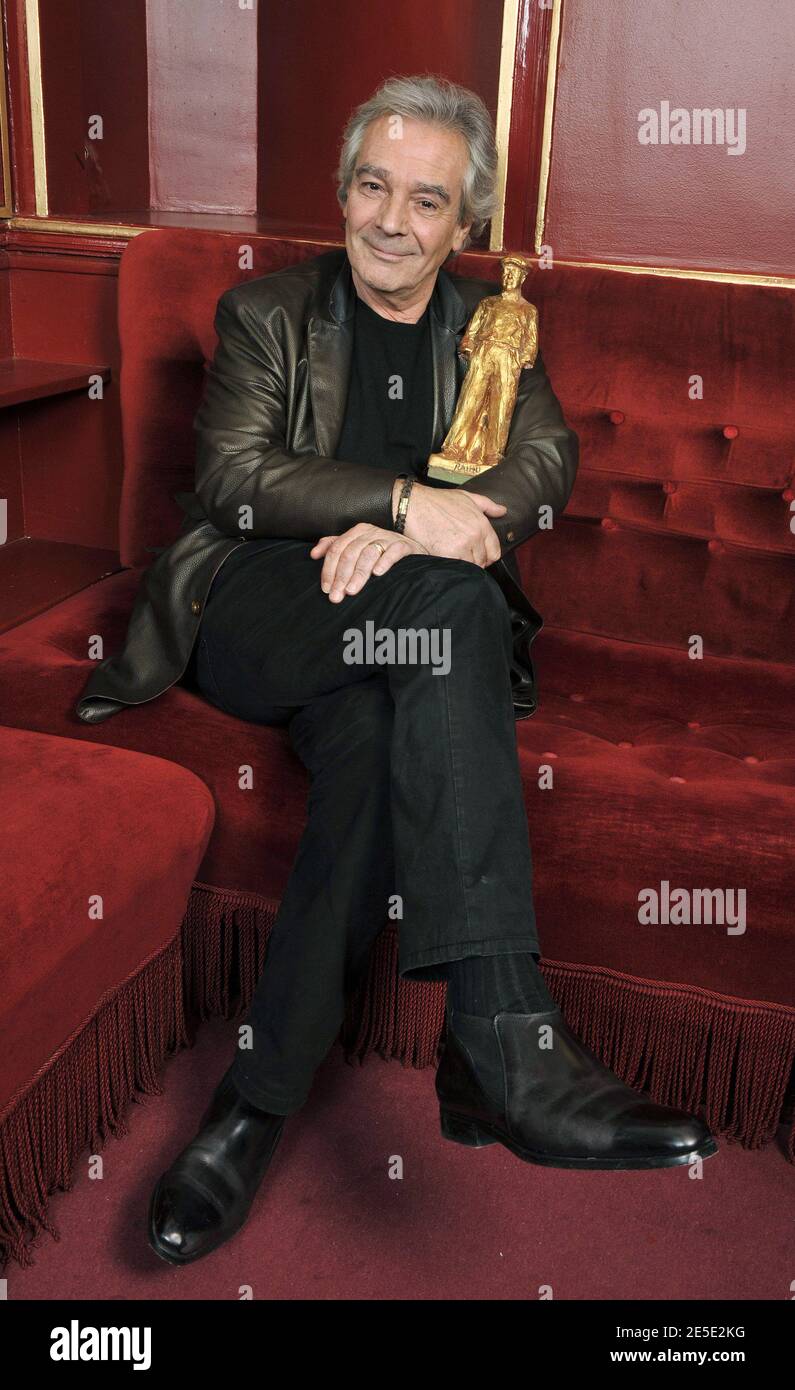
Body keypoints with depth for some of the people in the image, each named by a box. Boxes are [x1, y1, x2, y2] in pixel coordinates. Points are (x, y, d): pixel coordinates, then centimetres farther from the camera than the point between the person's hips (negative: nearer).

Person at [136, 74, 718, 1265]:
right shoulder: (266, 313, 14)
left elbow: (548, 460, 2)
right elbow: (231, 476, -2)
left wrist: (403, 533, -18)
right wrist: (407, 502, -17)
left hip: (412, 628, 3)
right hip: (267, 618, -2)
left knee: (369, 735, -34)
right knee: (452, 596, -35)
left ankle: (260, 1101, -30)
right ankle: (507, 1045, -44)